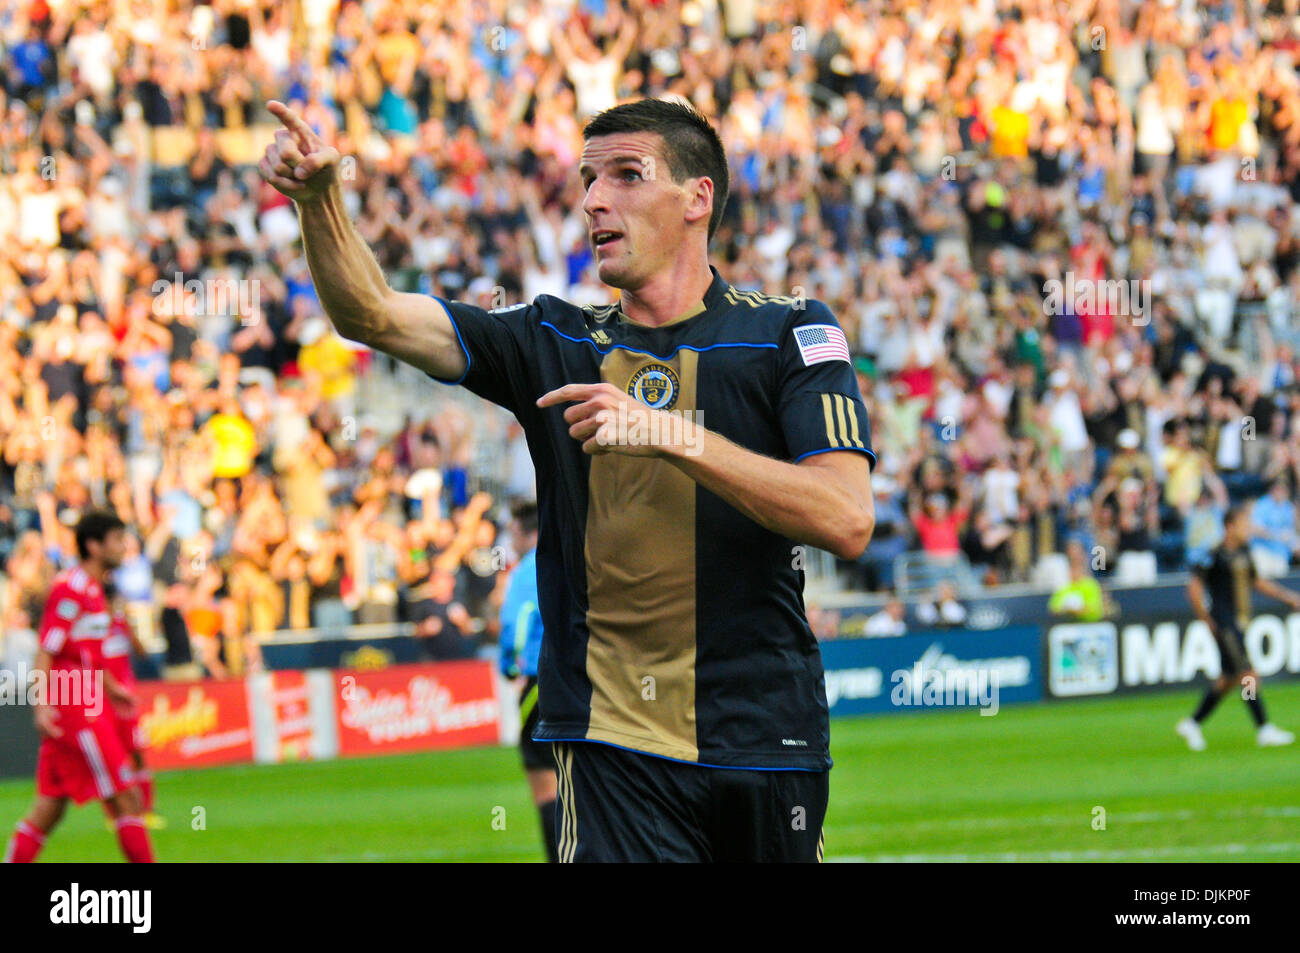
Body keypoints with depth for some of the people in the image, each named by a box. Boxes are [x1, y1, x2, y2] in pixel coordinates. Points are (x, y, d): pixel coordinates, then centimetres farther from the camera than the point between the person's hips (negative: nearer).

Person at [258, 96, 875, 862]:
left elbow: (847, 520, -12)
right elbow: (374, 316, 0)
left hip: (770, 741, 0)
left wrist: (673, 434, -20)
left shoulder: (794, 337, 1)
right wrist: (318, 197, -18)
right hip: (616, 750, 0)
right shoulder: (557, 344, 10)